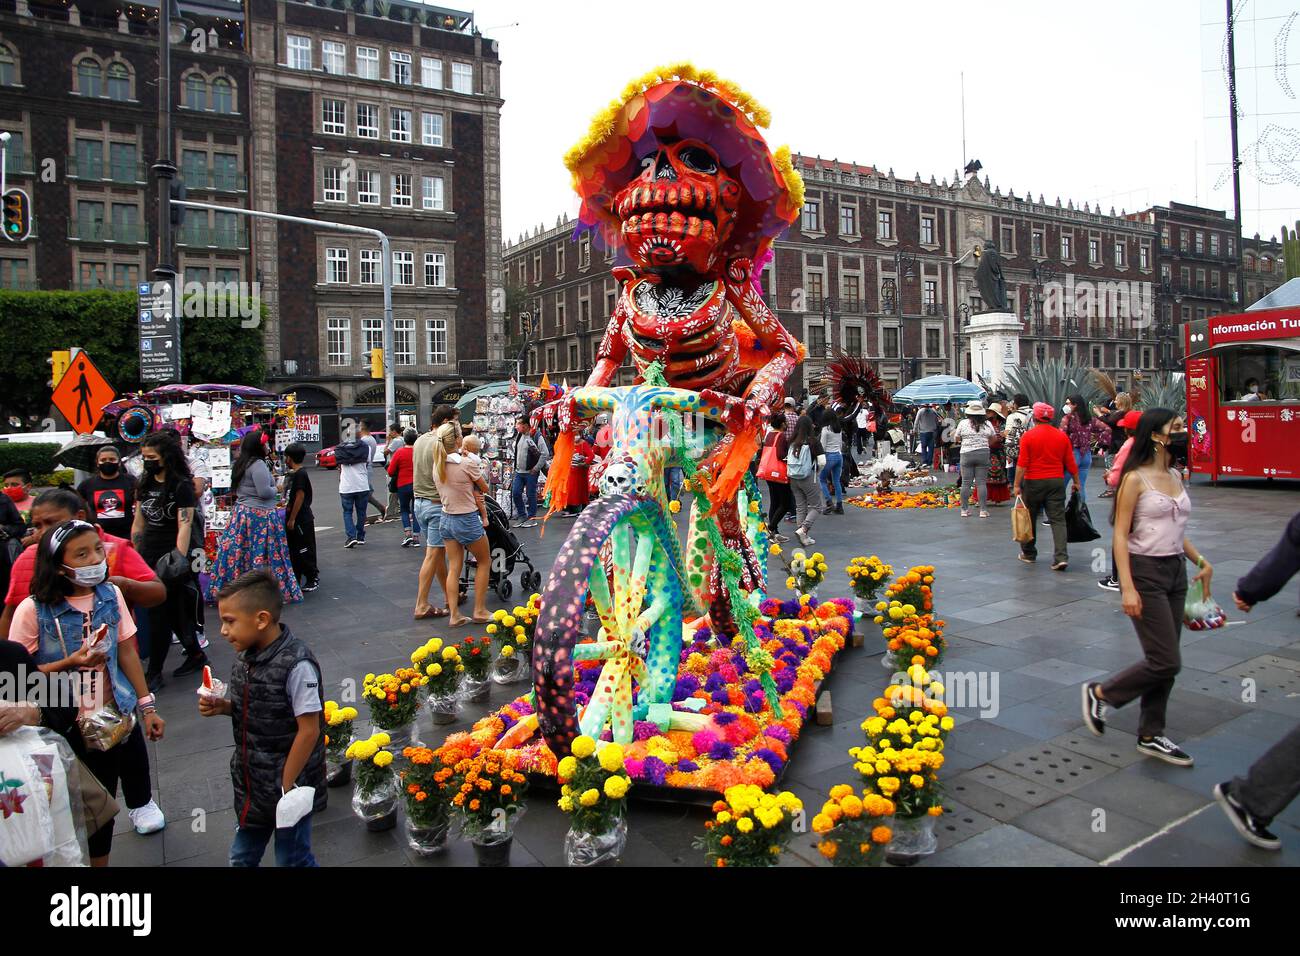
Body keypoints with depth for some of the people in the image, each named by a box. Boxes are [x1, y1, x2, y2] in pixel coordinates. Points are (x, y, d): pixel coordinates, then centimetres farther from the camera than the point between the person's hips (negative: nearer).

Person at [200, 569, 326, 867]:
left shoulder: (296, 665, -27)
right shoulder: (245, 657, -3)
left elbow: (308, 730, -22)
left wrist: (287, 786, -16)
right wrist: (223, 707, -7)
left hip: (288, 784, -7)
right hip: (251, 781, 7)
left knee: (292, 859, 13)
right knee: (242, 857, 22)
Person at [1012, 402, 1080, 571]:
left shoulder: (1028, 436, -8)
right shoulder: (1062, 436, 2)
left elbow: (1022, 463, -12)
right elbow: (1071, 463, 5)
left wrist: (1016, 485, -8)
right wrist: (1076, 482, 17)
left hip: (1033, 482, -2)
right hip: (1056, 481, 2)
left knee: (1030, 519, 12)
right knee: (1058, 519, 0)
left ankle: (1029, 554, 24)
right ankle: (1061, 557, -11)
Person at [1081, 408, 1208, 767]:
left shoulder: (1176, 476, 10)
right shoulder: (1136, 479, -12)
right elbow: (1120, 535, -14)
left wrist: (1200, 561, 7)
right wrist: (1127, 587, -20)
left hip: (1175, 572, 7)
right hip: (1145, 572, -7)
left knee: (1164, 662, 11)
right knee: (1166, 662, -8)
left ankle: (1151, 736, 23)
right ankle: (1100, 692, 14)